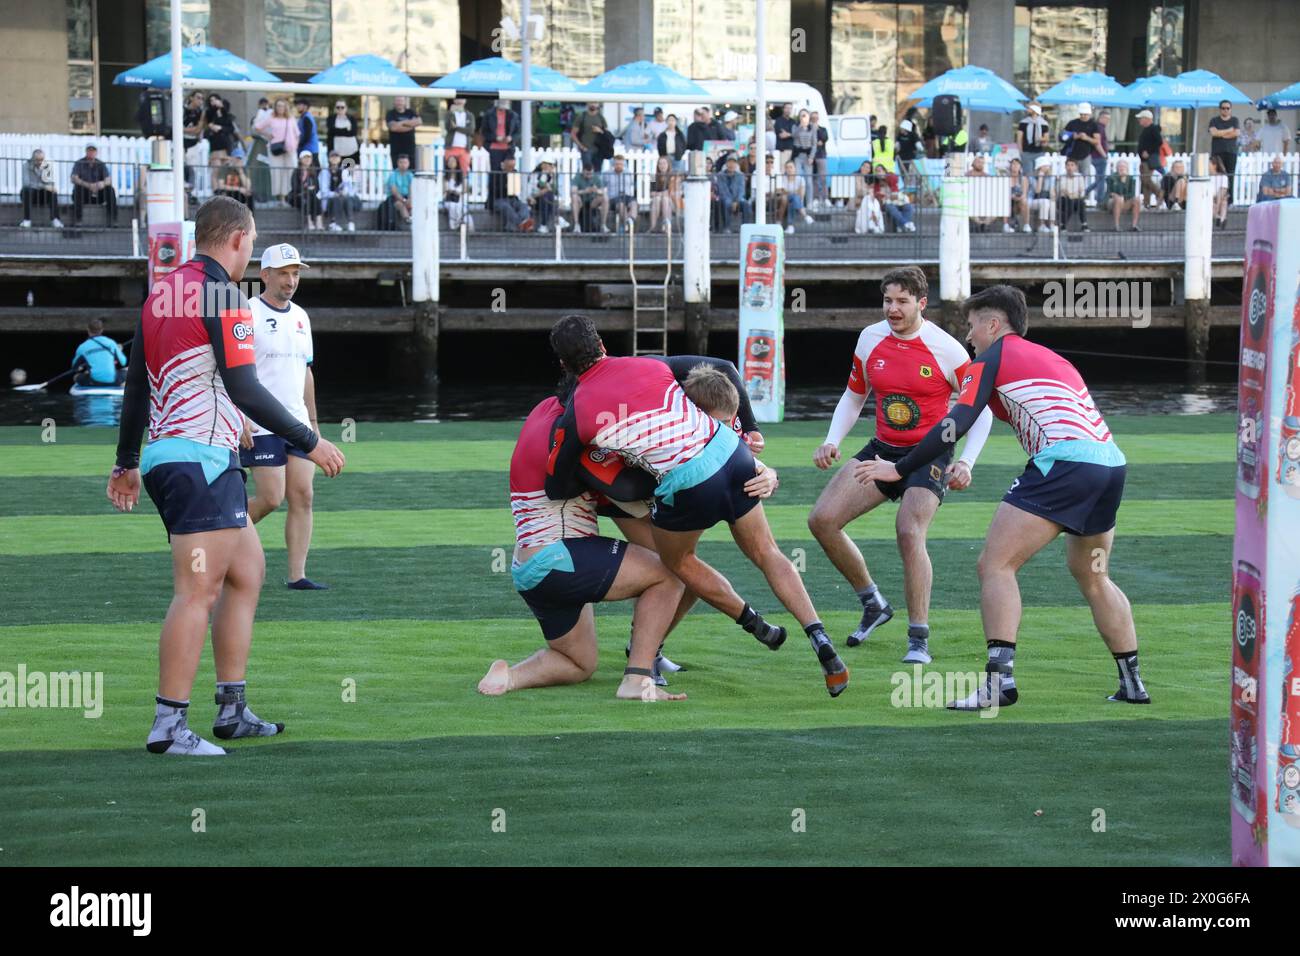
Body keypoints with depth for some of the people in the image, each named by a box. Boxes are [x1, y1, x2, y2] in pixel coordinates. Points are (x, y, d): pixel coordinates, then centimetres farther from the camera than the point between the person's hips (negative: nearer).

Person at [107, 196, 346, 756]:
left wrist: (126, 463, 27)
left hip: (163, 455, 10)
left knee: (247, 569, 17)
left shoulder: (161, 292, 15)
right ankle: (168, 726, -11)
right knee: (198, 592, -9)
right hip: (202, 458, -10)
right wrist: (309, 442, -7)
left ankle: (233, 710, 18)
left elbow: (135, 385, 19)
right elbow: (244, 390, -16)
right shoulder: (222, 295, -12)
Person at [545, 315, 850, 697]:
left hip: (688, 486, -4)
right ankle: (820, 641, 1)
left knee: (677, 561, 28)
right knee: (766, 554, 17)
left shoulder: (574, 416, 0)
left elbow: (556, 488, 10)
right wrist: (748, 427, 30)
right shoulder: (650, 364, 8)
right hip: (731, 453, 4)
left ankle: (756, 625, 32)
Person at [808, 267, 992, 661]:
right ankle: (872, 602, 11)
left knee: (909, 533, -26)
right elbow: (854, 396, 16)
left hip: (929, 456, -5)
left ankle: (919, 639, -14)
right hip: (882, 450, 5)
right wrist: (832, 442, 1)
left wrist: (966, 463, -16)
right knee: (822, 520, -8)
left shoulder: (945, 348, -13)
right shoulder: (870, 339, 1)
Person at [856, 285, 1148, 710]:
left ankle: (1000, 678, -19)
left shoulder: (993, 357, 7)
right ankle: (1133, 684, 26)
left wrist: (899, 469, -1)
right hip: (1110, 461, 8)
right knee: (1092, 577, 25)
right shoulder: (1051, 358, 31)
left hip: (1064, 460, -8)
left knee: (996, 565, -6)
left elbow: (957, 423, -4)